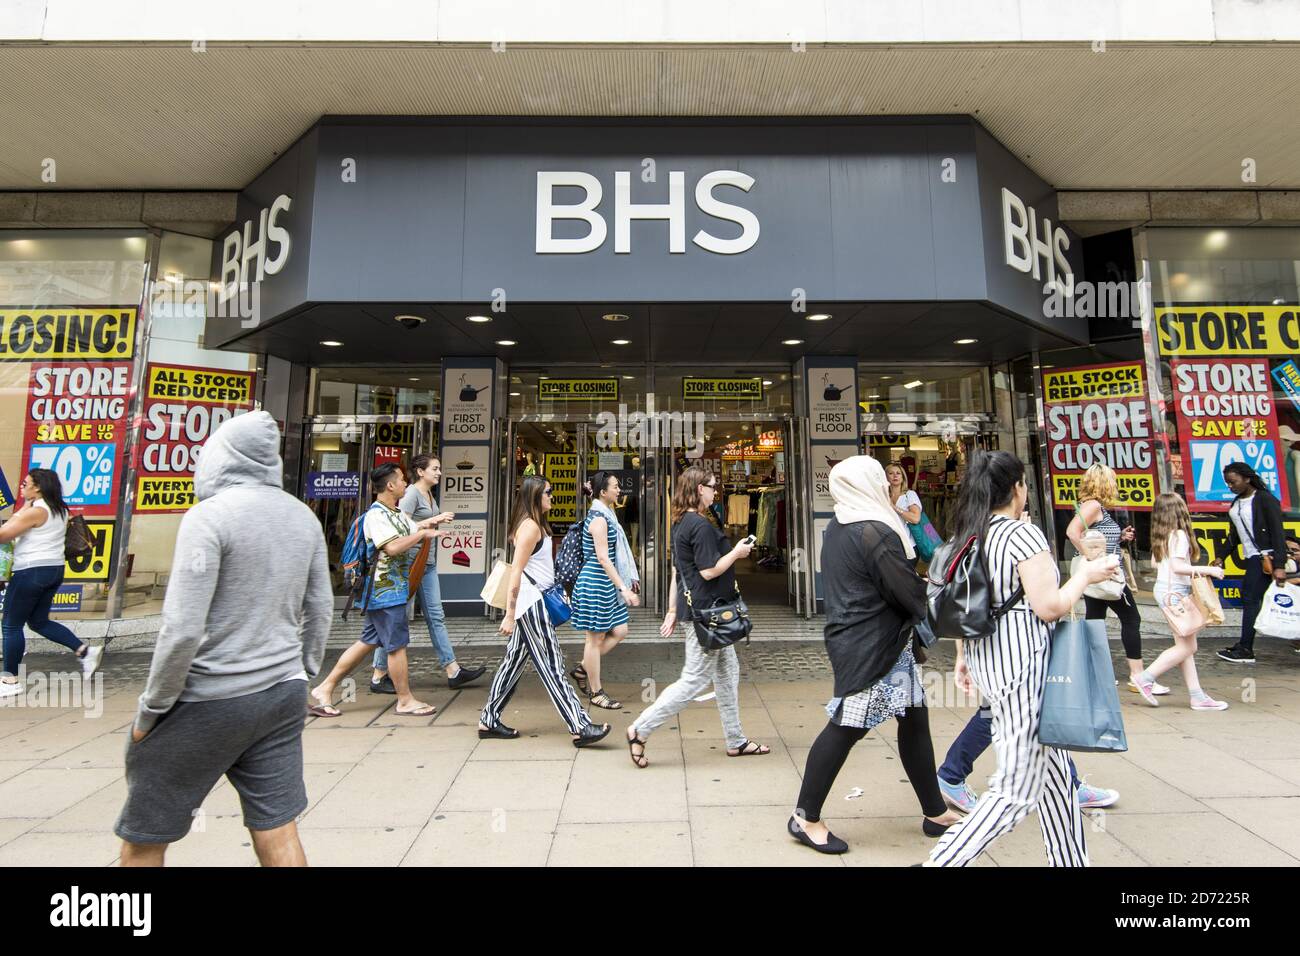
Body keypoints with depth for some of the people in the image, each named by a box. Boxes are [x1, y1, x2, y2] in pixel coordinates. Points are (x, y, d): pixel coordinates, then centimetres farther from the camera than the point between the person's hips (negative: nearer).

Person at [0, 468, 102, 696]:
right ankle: (86, 651, 7)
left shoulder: (35, 511, -15)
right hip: (54, 569, 9)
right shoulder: (60, 510, 12)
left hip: (32, 571, -9)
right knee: (39, 621, 18)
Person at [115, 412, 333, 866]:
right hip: (283, 695, 6)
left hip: (209, 702, -5)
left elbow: (183, 629, -18)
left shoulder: (210, 515, -14)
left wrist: (151, 709, -5)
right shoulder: (304, 516, 4)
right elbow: (320, 608, 10)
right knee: (278, 836, 13)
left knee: (142, 841, 18)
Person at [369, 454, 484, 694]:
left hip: (427, 562, 9)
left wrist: (438, 522, 5)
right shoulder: (411, 493, -10)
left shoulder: (429, 495, 14)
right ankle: (378, 676, 13)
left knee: (436, 616, 7)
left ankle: (453, 671, 10)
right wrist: (433, 520, -19)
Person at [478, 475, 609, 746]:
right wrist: (509, 615, -21)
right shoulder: (530, 526, -15)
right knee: (551, 665, -7)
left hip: (534, 600, 10)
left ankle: (488, 721, 27)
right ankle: (580, 727, -2)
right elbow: (516, 573, -19)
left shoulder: (535, 524, 15)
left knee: (515, 659, 16)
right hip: (530, 601, -10)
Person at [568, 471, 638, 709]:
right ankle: (596, 692, 17)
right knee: (596, 637, 3)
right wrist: (624, 588, -21)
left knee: (619, 631, 11)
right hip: (595, 581, -10)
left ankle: (582, 669, 25)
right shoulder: (598, 517, -17)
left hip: (605, 582, 10)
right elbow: (602, 558, -21)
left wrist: (623, 586, 21)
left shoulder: (605, 514, 13)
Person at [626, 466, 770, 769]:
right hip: (704, 611, -10)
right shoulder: (701, 525, -19)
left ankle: (736, 740, 30)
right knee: (694, 679, -2)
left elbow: (676, 571, 13)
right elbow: (709, 570, -22)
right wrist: (737, 553, -7)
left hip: (696, 610, 10)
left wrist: (673, 611, 15)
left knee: (727, 673, 18)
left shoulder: (682, 523, 11)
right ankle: (640, 730, 5)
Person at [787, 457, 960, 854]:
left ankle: (935, 812, 33)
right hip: (869, 646, -10)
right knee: (847, 726, -1)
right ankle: (805, 818, 13)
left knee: (914, 718, 18)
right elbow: (910, 592, -16)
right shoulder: (874, 533, -21)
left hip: (877, 642, 10)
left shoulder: (839, 527, 9)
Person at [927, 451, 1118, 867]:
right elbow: (1049, 607, -16)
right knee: (1016, 790, 0)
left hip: (986, 659, 8)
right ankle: (941, 861, -3)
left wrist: (963, 657, 19)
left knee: (1053, 769, 22)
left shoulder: (969, 536, 8)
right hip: (1022, 664, -8)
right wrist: (1085, 575, 0)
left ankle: (1070, 859, 35)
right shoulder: (1023, 534, -15)